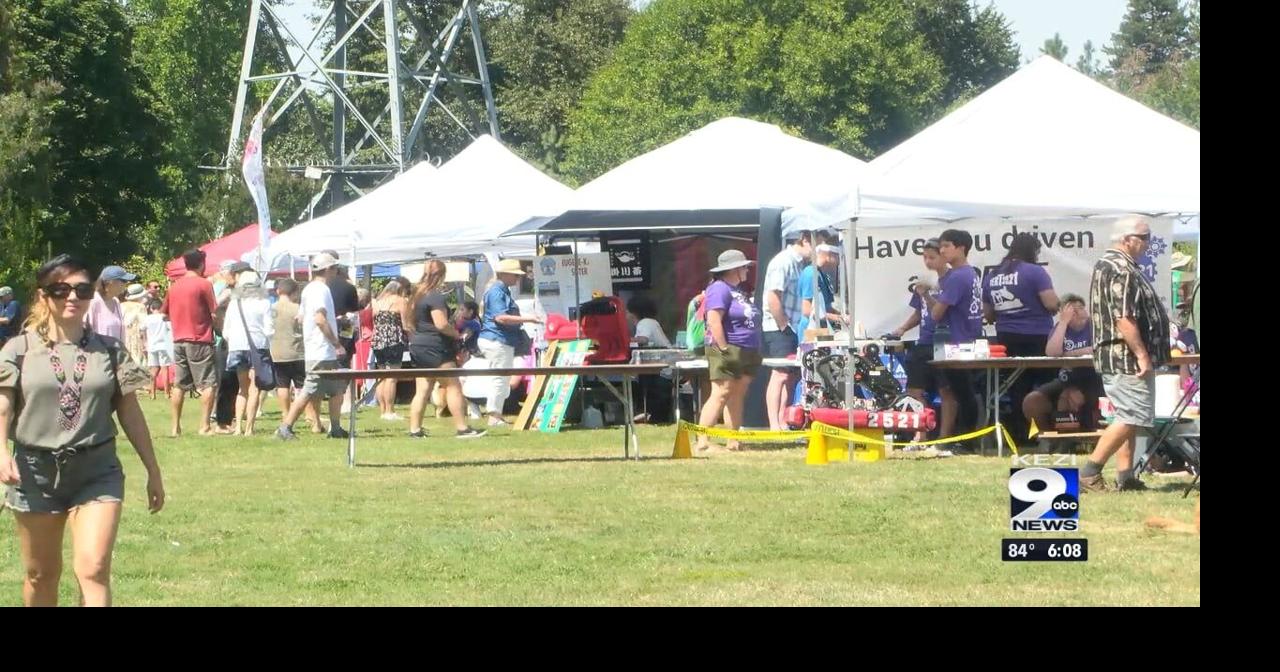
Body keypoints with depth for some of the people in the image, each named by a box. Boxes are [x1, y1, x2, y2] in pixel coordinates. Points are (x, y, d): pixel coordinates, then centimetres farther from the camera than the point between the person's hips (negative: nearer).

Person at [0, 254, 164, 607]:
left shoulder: (109, 350, 5)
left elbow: (130, 412, 9)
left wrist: (153, 471, 10)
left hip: (97, 471, 0)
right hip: (35, 470, 0)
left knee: (93, 569, -15)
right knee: (42, 574, 11)